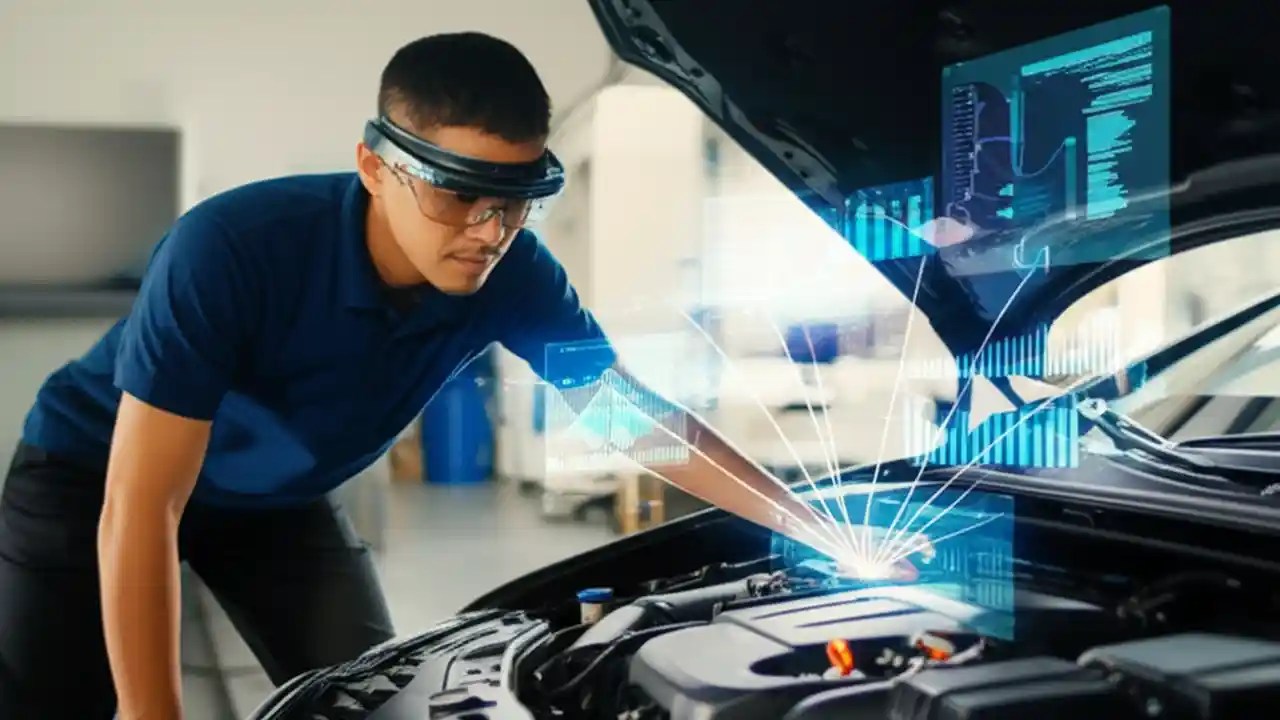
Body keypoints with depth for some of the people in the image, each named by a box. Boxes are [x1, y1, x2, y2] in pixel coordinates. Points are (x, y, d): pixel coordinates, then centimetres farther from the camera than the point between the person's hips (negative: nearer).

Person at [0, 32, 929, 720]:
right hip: (93, 471, -4)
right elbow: (139, 514, -35)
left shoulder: (511, 277, -24)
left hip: (277, 497, 4)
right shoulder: (229, 249, -39)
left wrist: (823, 530, -15)